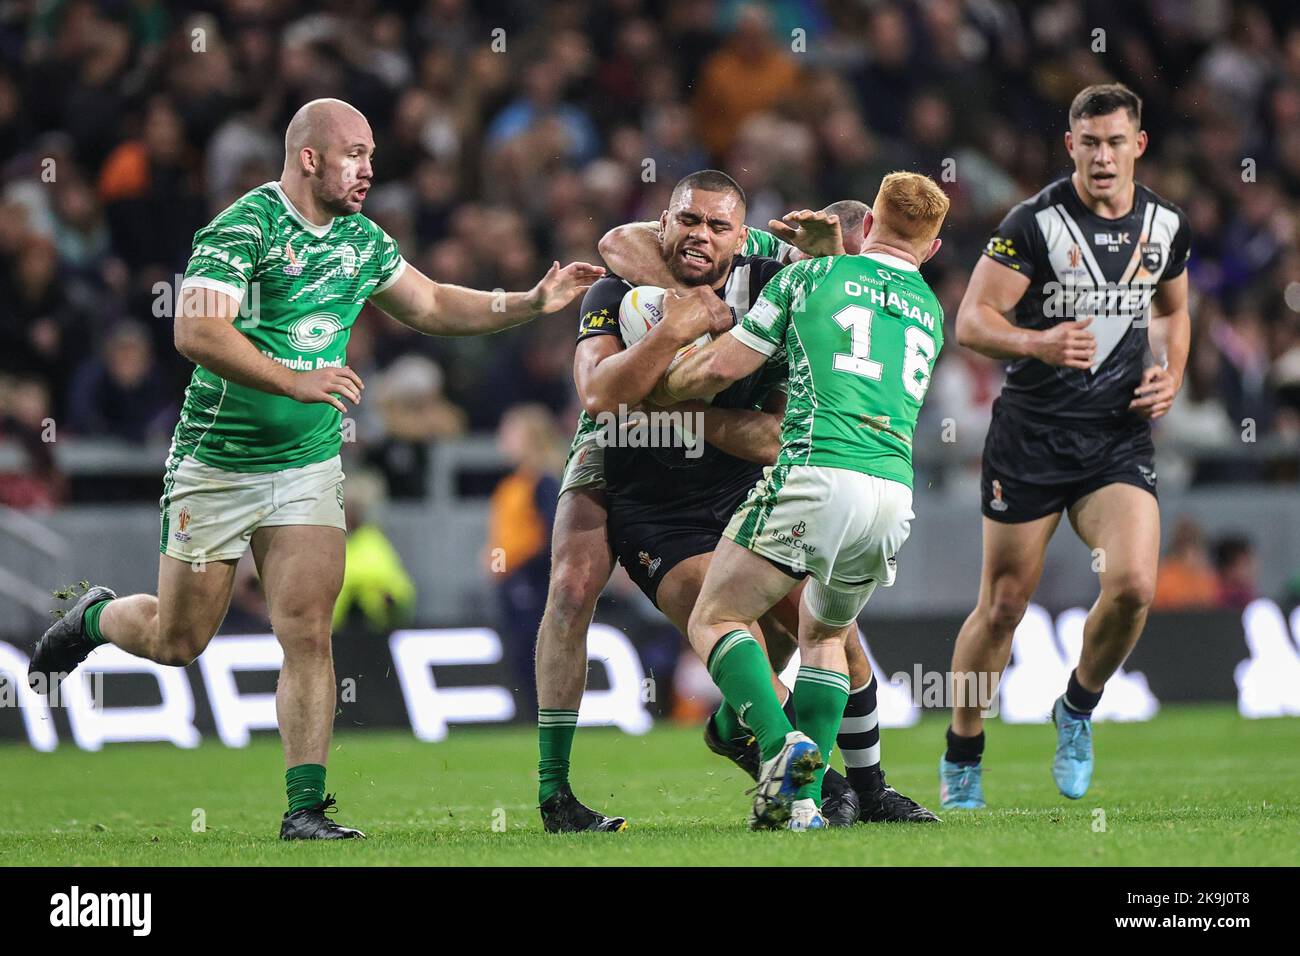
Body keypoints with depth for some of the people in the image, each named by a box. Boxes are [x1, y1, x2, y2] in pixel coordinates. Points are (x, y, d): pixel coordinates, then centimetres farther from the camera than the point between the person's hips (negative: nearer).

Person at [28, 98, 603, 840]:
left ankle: (306, 807, -7)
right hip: (218, 465, -5)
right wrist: (297, 382, -32)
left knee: (308, 635, -9)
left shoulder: (361, 240, 5)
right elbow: (197, 331, -28)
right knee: (179, 640, 7)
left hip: (310, 465, 5)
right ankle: (93, 620, 40)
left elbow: (431, 307, 18)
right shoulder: (243, 229, -18)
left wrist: (533, 303, 8)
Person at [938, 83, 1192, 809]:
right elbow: (971, 319, -12)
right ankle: (961, 761, 20)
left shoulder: (1167, 225, 5)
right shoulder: (1035, 223, -10)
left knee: (1134, 585, -19)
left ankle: (1079, 709, 10)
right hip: (1033, 434, -3)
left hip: (1121, 438, 3)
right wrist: (1038, 344, -30)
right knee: (1004, 605, 1)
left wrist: (1172, 374, 6)